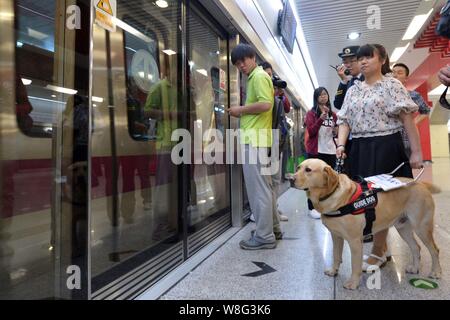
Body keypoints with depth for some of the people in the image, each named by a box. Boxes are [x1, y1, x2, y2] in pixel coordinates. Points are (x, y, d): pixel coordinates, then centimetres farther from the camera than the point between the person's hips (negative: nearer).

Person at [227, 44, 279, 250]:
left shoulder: (259, 76, -7)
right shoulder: (254, 78, 23)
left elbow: (266, 104, -21)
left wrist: (241, 109, -10)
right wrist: (241, 114, 10)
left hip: (254, 138, -11)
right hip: (255, 137, 11)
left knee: (258, 188, -7)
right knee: (264, 186, 15)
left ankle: (264, 237, 1)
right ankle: (271, 227, 25)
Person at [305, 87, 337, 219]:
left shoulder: (333, 114, 15)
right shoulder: (311, 113, 2)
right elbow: (311, 132, -11)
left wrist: (336, 131, 4)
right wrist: (320, 119, -22)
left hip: (330, 151, 5)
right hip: (315, 151, -5)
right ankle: (311, 208, -2)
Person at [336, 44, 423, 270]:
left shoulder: (391, 85, 0)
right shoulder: (353, 91, 15)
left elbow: (407, 118, -6)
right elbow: (345, 120, 10)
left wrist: (416, 151, -12)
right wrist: (341, 144, -7)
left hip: (386, 147, -5)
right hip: (359, 149, 6)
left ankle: (377, 253, 9)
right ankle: (383, 247, 24)